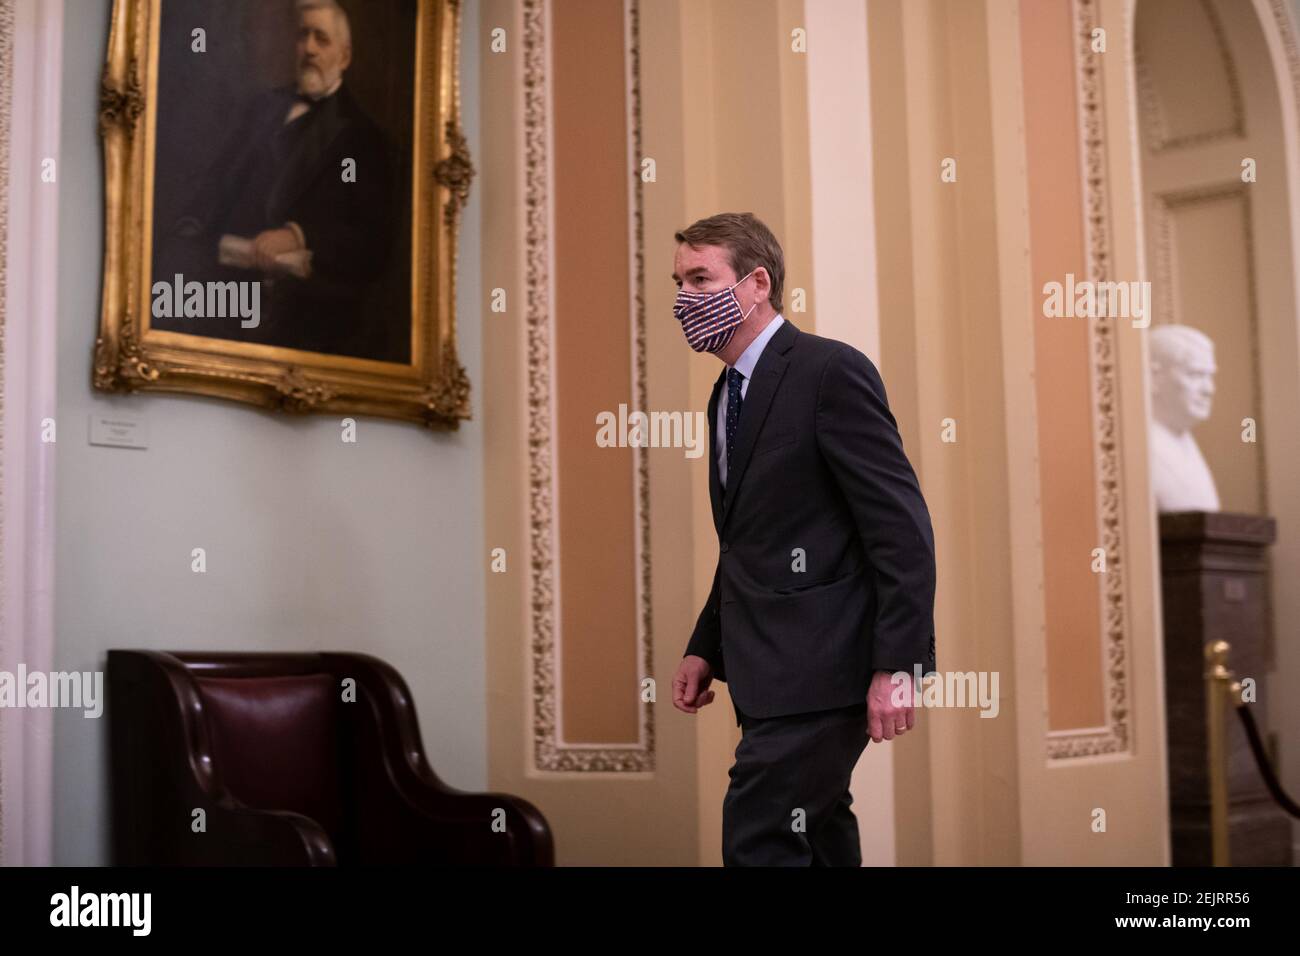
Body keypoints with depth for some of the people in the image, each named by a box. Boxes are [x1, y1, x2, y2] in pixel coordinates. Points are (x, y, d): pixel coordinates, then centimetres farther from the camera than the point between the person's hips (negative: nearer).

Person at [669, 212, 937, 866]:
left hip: (819, 666, -9)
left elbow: (902, 527, -17)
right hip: (769, 667, 9)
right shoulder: (730, 392, 15)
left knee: (758, 843, -11)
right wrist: (707, 648, 17)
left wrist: (897, 665, -20)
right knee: (817, 838, 17)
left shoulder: (831, 371, -13)